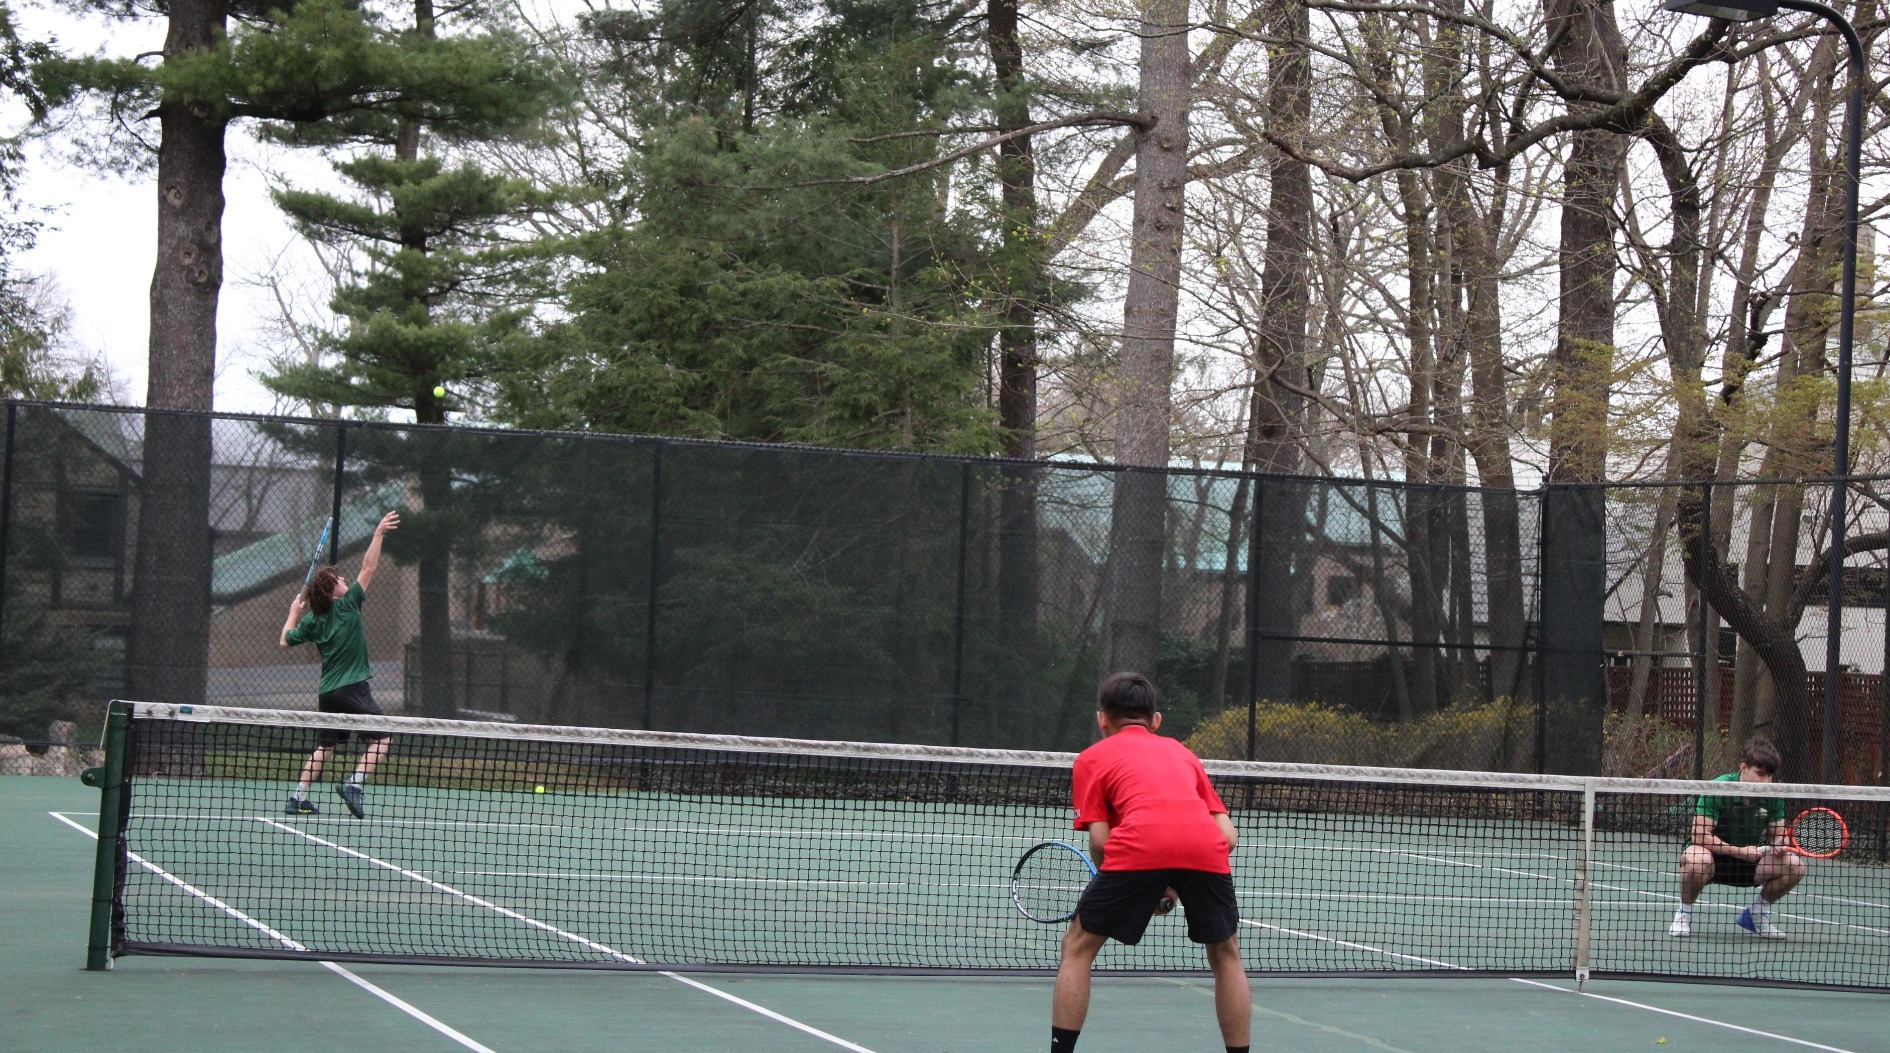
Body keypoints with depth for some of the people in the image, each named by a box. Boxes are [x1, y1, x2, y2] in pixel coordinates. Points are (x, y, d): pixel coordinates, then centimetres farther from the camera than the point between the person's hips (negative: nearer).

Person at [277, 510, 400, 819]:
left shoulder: (312, 621, 6)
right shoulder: (348, 606, -6)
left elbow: (284, 641, 17)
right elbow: (369, 568, -6)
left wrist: (293, 614, 28)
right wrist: (379, 534, -3)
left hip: (328, 693, 6)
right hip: (353, 689, -6)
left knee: (325, 747, 15)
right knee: (381, 740, -2)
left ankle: (299, 797, 10)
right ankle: (354, 784, -18)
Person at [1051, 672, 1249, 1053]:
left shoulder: (1093, 757, 25)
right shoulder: (1182, 753, 34)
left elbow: (1100, 842, 12)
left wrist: (1139, 890, 28)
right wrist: (1179, 885, 31)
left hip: (1138, 843, -3)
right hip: (1206, 848, 3)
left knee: (1078, 946, 16)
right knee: (1225, 955, 25)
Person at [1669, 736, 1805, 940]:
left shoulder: (1772, 796, -5)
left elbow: (1778, 836, 4)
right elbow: (1700, 835, -23)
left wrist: (1779, 845, -22)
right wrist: (1740, 851, -27)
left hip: (1749, 863, 5)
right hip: (1715, 857, -5)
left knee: (1795, 865, -18)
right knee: (1698, 860, -41)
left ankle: (1757, 913, 8)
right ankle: (1684, 912, -10)